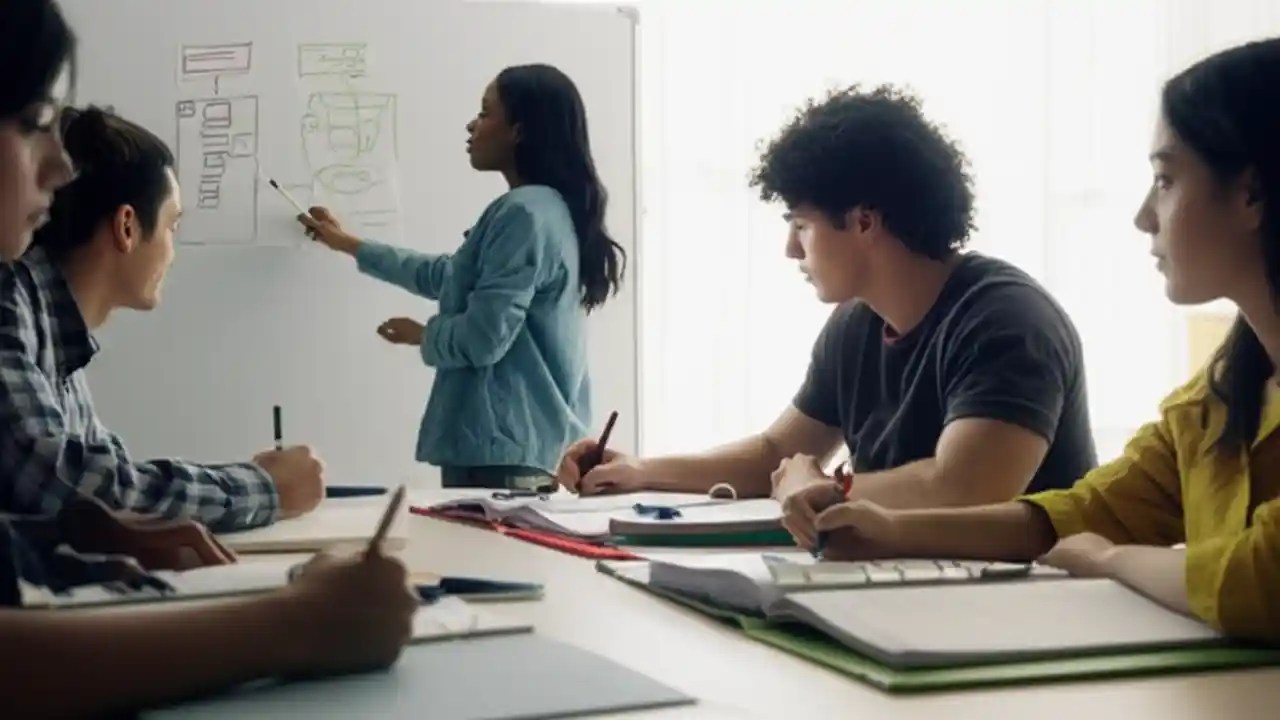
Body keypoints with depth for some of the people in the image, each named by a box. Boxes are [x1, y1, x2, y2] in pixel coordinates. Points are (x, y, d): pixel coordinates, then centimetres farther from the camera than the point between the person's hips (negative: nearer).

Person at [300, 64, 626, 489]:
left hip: (505, 448, -10)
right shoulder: (548, 209, 16)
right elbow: (448, 277, 29)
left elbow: (482, 339, -20)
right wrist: (348, 244, 37)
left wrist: (421, 335, 3)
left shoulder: (523, 213, -16)